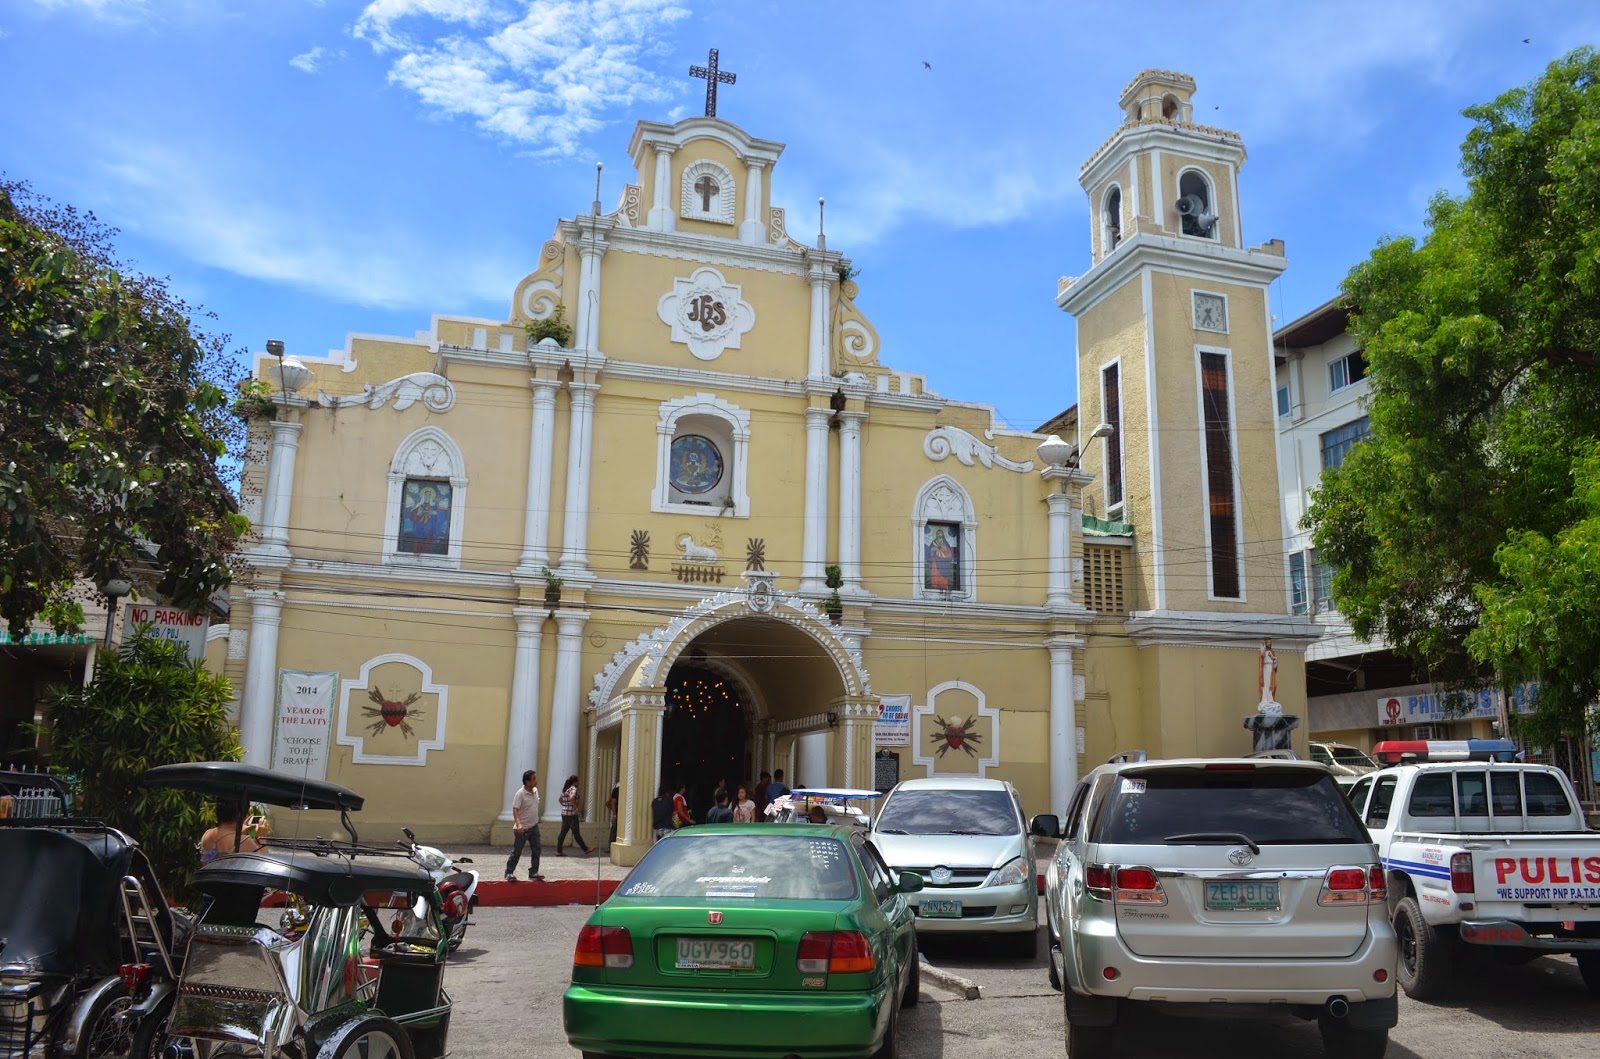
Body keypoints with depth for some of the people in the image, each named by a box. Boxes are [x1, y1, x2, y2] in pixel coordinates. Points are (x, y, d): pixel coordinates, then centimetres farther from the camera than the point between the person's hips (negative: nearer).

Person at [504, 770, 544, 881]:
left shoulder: (536, 790, 3)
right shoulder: (520, 794, -20)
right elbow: (515, 810, -25)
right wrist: (518, 824, -37)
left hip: (534, 827, 7)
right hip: (522, 829, -7)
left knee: (536, 850, 5)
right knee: (516, 852, 1)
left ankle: (533, 873, 13)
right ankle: (509, 873, 13)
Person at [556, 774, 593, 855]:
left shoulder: (565, 789, 15)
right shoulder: (573, 789, -12)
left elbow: (560, 799, 26)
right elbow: (571, 798, -30)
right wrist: (576, 806, -20)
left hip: (564, 813, 9)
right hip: (571, 814, -9)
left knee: (563, 832, 9)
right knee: (576, 833, -2)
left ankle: (559, 851, 8)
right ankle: (585, 849, 8)